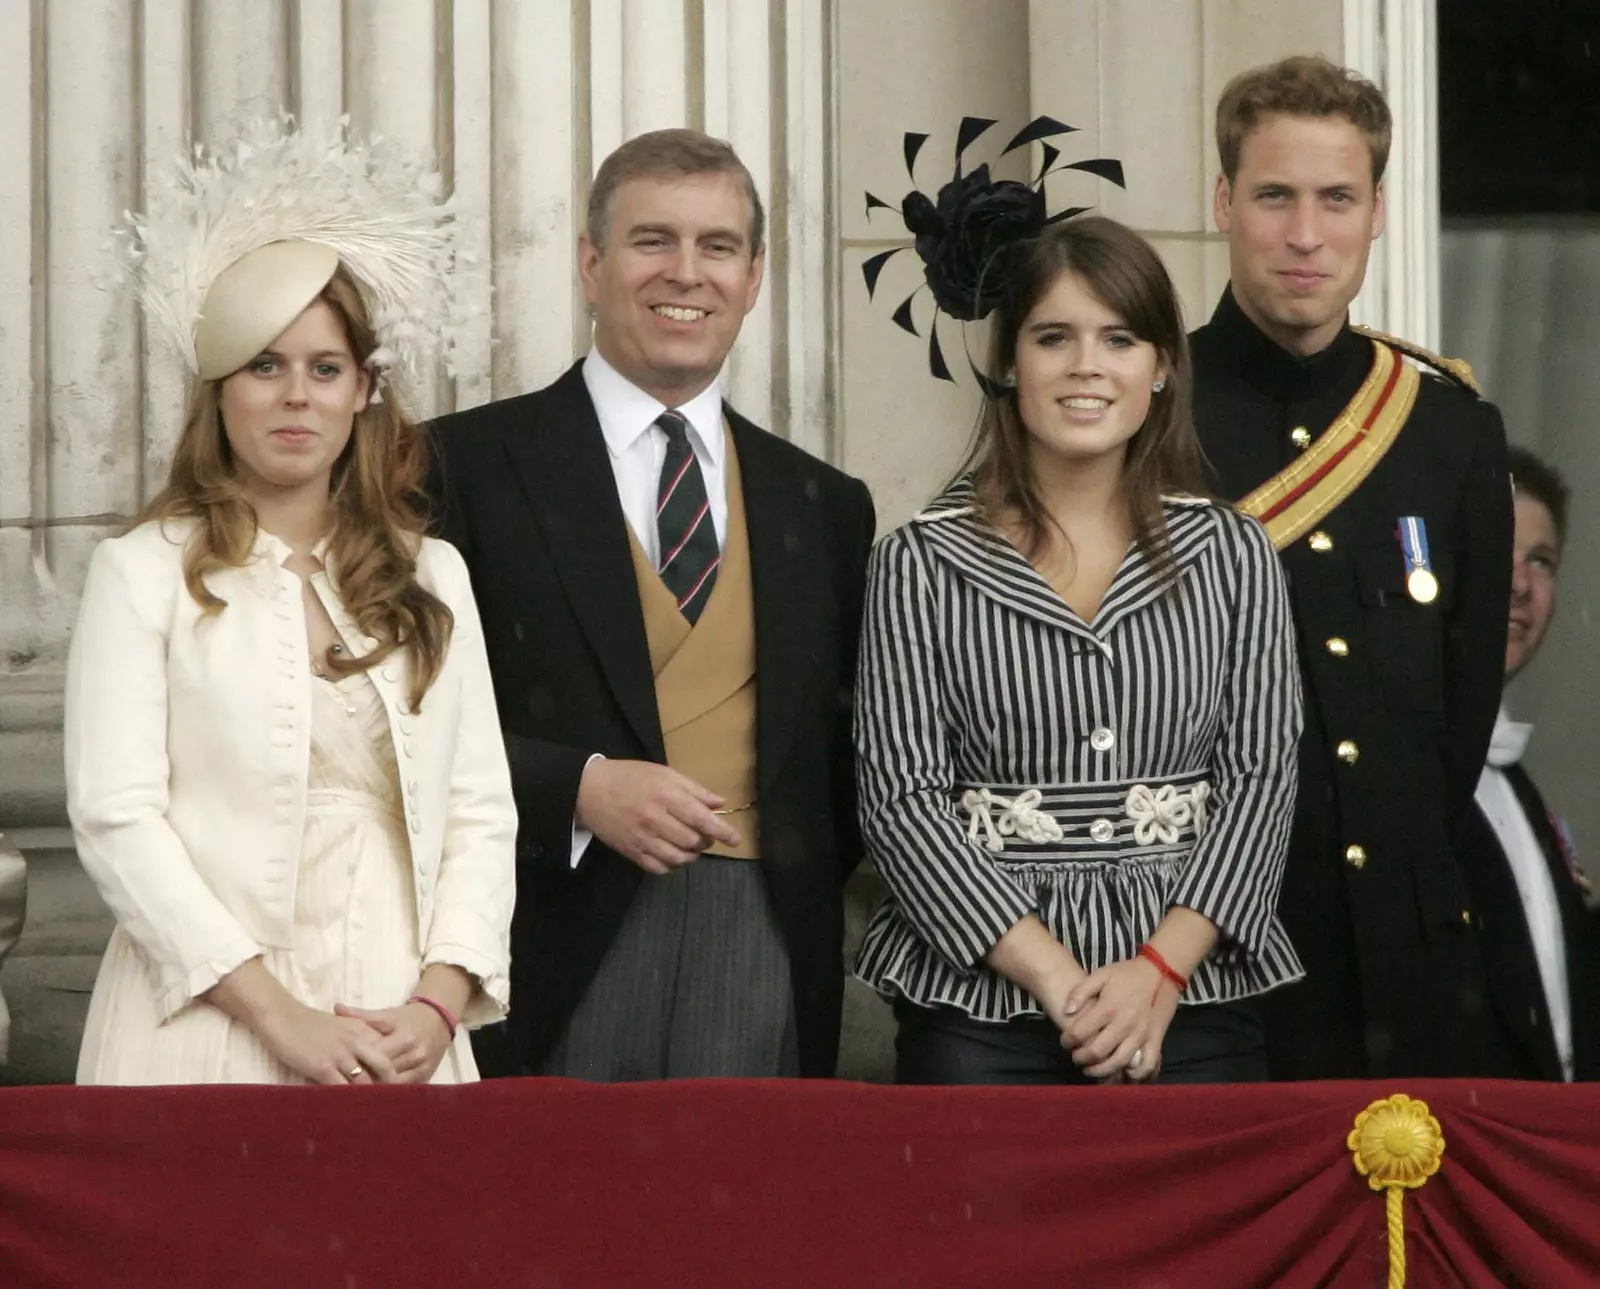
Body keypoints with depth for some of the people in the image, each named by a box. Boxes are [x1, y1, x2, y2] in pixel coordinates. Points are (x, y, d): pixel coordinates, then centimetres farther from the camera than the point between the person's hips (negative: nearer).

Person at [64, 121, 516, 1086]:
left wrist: (440, 1004, -6)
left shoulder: (432, 578, 13)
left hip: (399, 1043, 3)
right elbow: (114, 815, -6)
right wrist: (278, 1015, -12)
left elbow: (482, 812, 10)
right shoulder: (145, 573, 1)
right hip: (208, 1039, -3)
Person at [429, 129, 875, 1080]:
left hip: (763, 963, 3)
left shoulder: (825, 506, 15)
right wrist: (578, 789, -14)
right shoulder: (470, 466, 3)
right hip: (559, 956, -3)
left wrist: (811, 876, 3)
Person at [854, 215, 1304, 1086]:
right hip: (978, 1004, -1)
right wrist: (1059, 982, -13)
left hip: (1193, 999, 1)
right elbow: (900, 796, -4)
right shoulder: (922, 563, 2)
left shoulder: (1232, 553, 7)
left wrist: (1160, 970, -12)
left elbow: (1260, 776, 2)